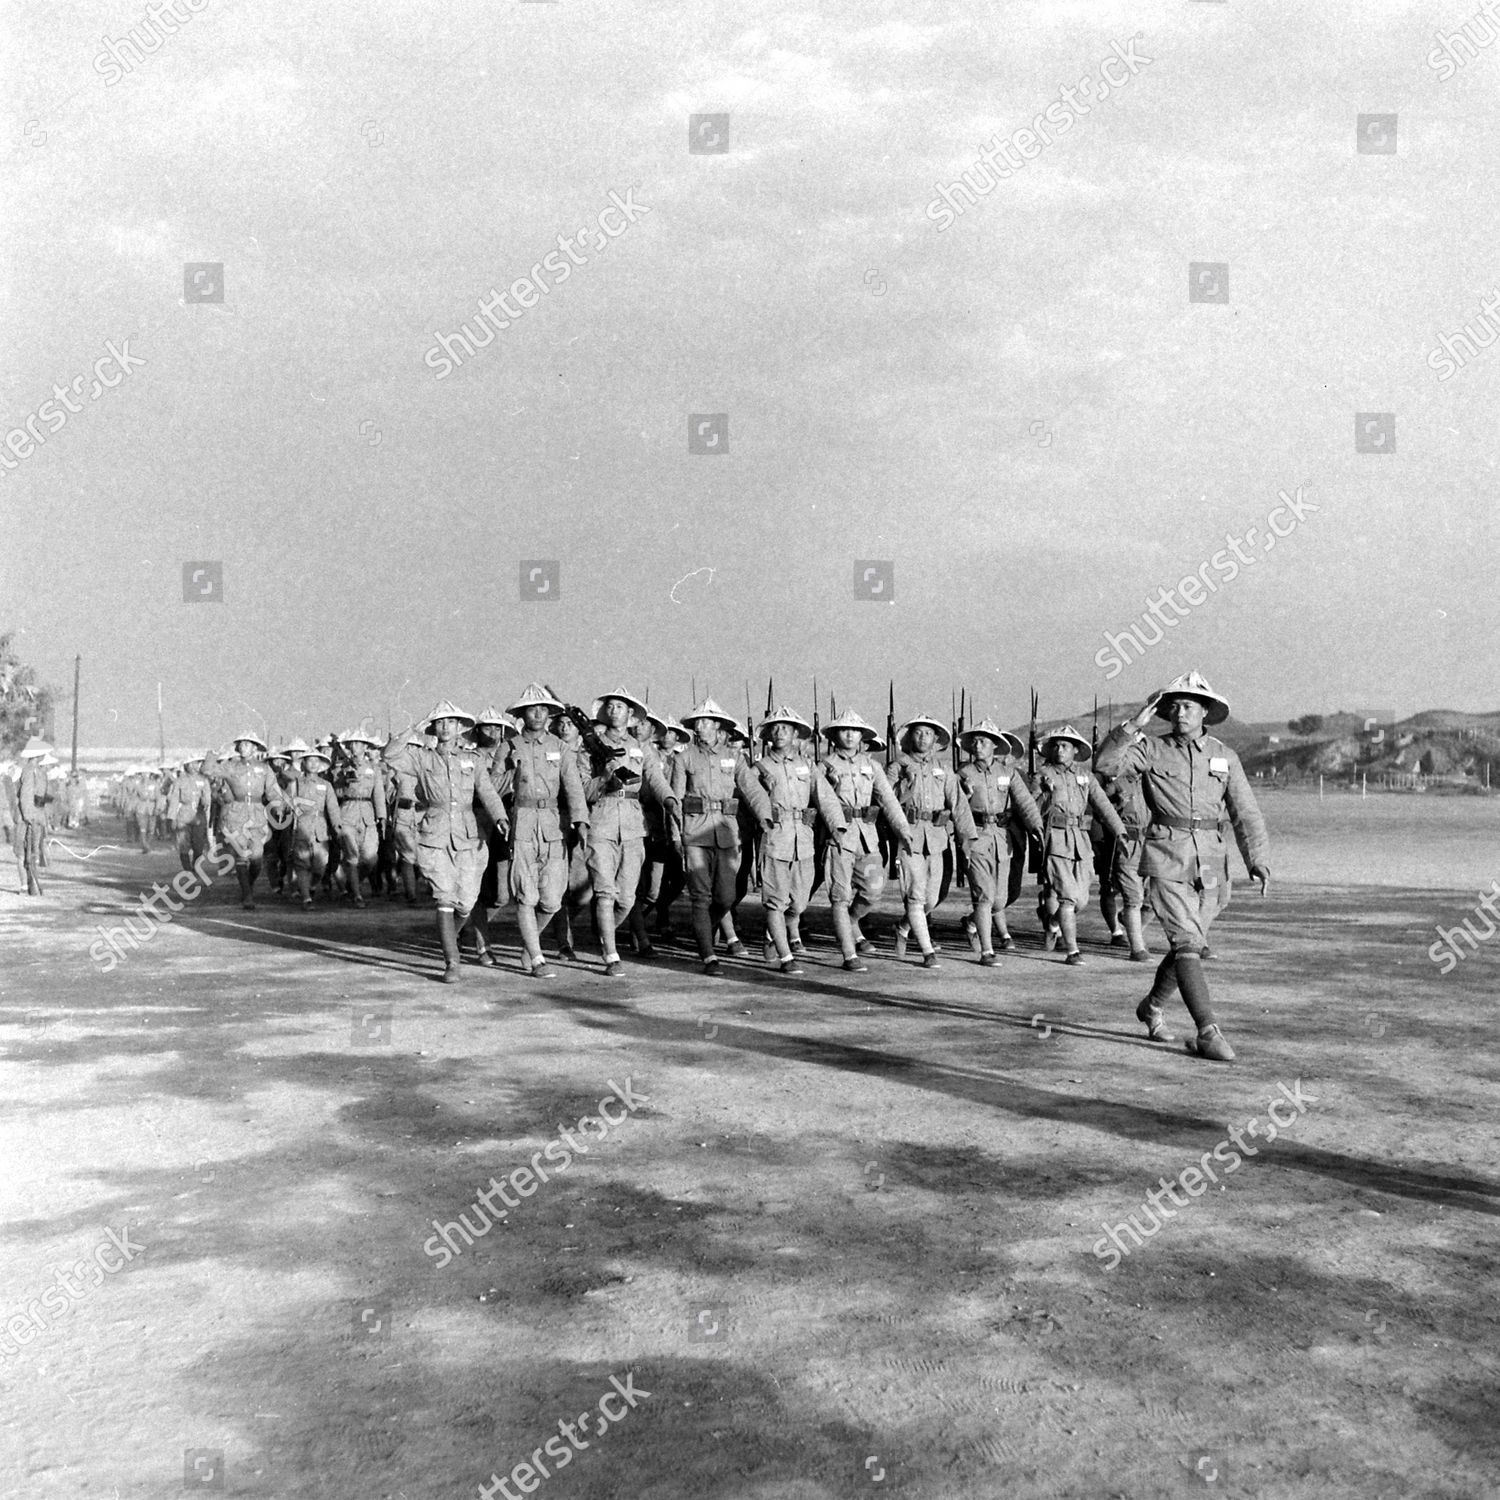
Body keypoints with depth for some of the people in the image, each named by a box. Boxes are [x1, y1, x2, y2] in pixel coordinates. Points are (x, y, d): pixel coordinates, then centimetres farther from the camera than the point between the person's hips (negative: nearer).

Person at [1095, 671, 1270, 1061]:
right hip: (1167, 860, -4)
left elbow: (1245, 813, 4)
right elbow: (1106, 763, -13)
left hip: (1209, 863, 4)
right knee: (1187, 943, -13)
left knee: (1191, 946, 13)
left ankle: (1152, 1006, 36)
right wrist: (1134, 726, -20)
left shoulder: (1224, 757, 8)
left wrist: (1257, 860, -7)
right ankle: (1208, 1033, -13)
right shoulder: (1152, 749, 1)